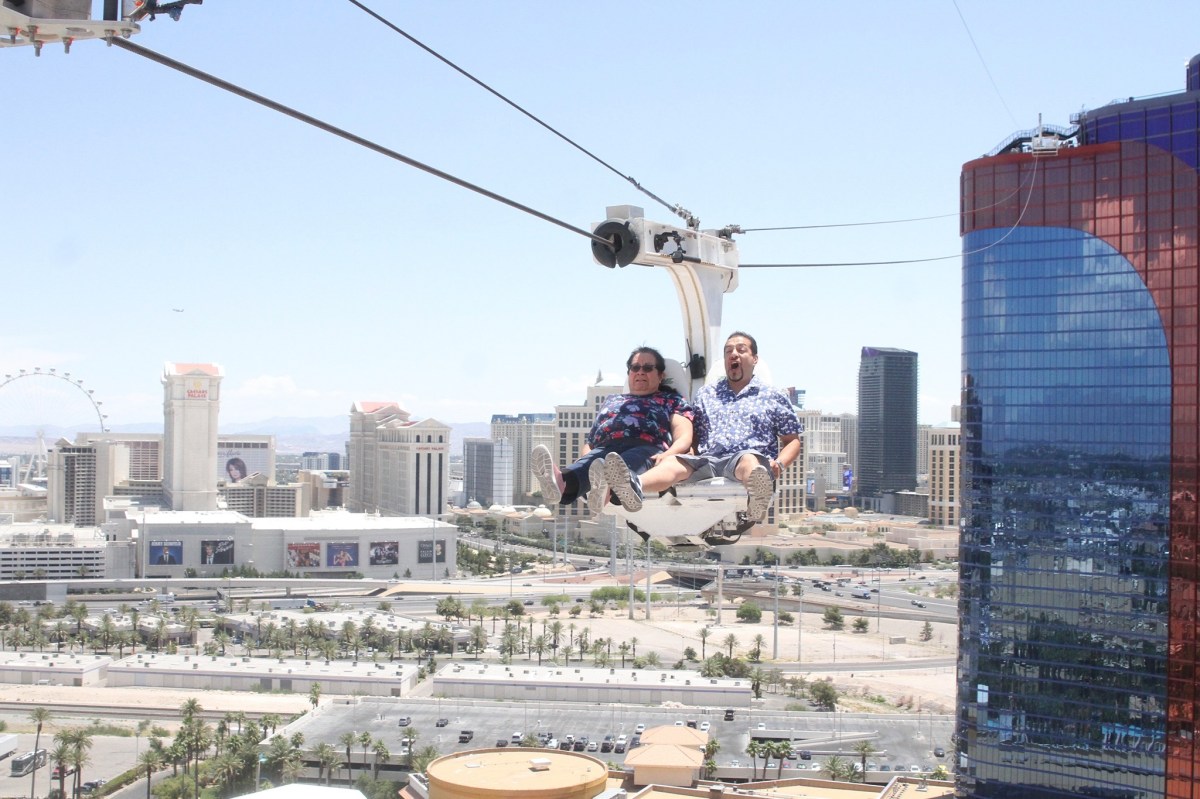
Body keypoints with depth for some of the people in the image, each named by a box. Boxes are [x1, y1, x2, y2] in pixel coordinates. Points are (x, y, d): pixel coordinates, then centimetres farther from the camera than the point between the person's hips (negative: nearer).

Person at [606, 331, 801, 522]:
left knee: (749, 459, -40)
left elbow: (792, 441, 18)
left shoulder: (774, 397, 21)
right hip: (707, 461, 3)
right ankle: (634, 487, -62)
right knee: (672, 462, -29)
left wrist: (779, 463, -4)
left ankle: (757, 500, -75)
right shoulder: (705, 394, 29)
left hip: (751, 458, -2)